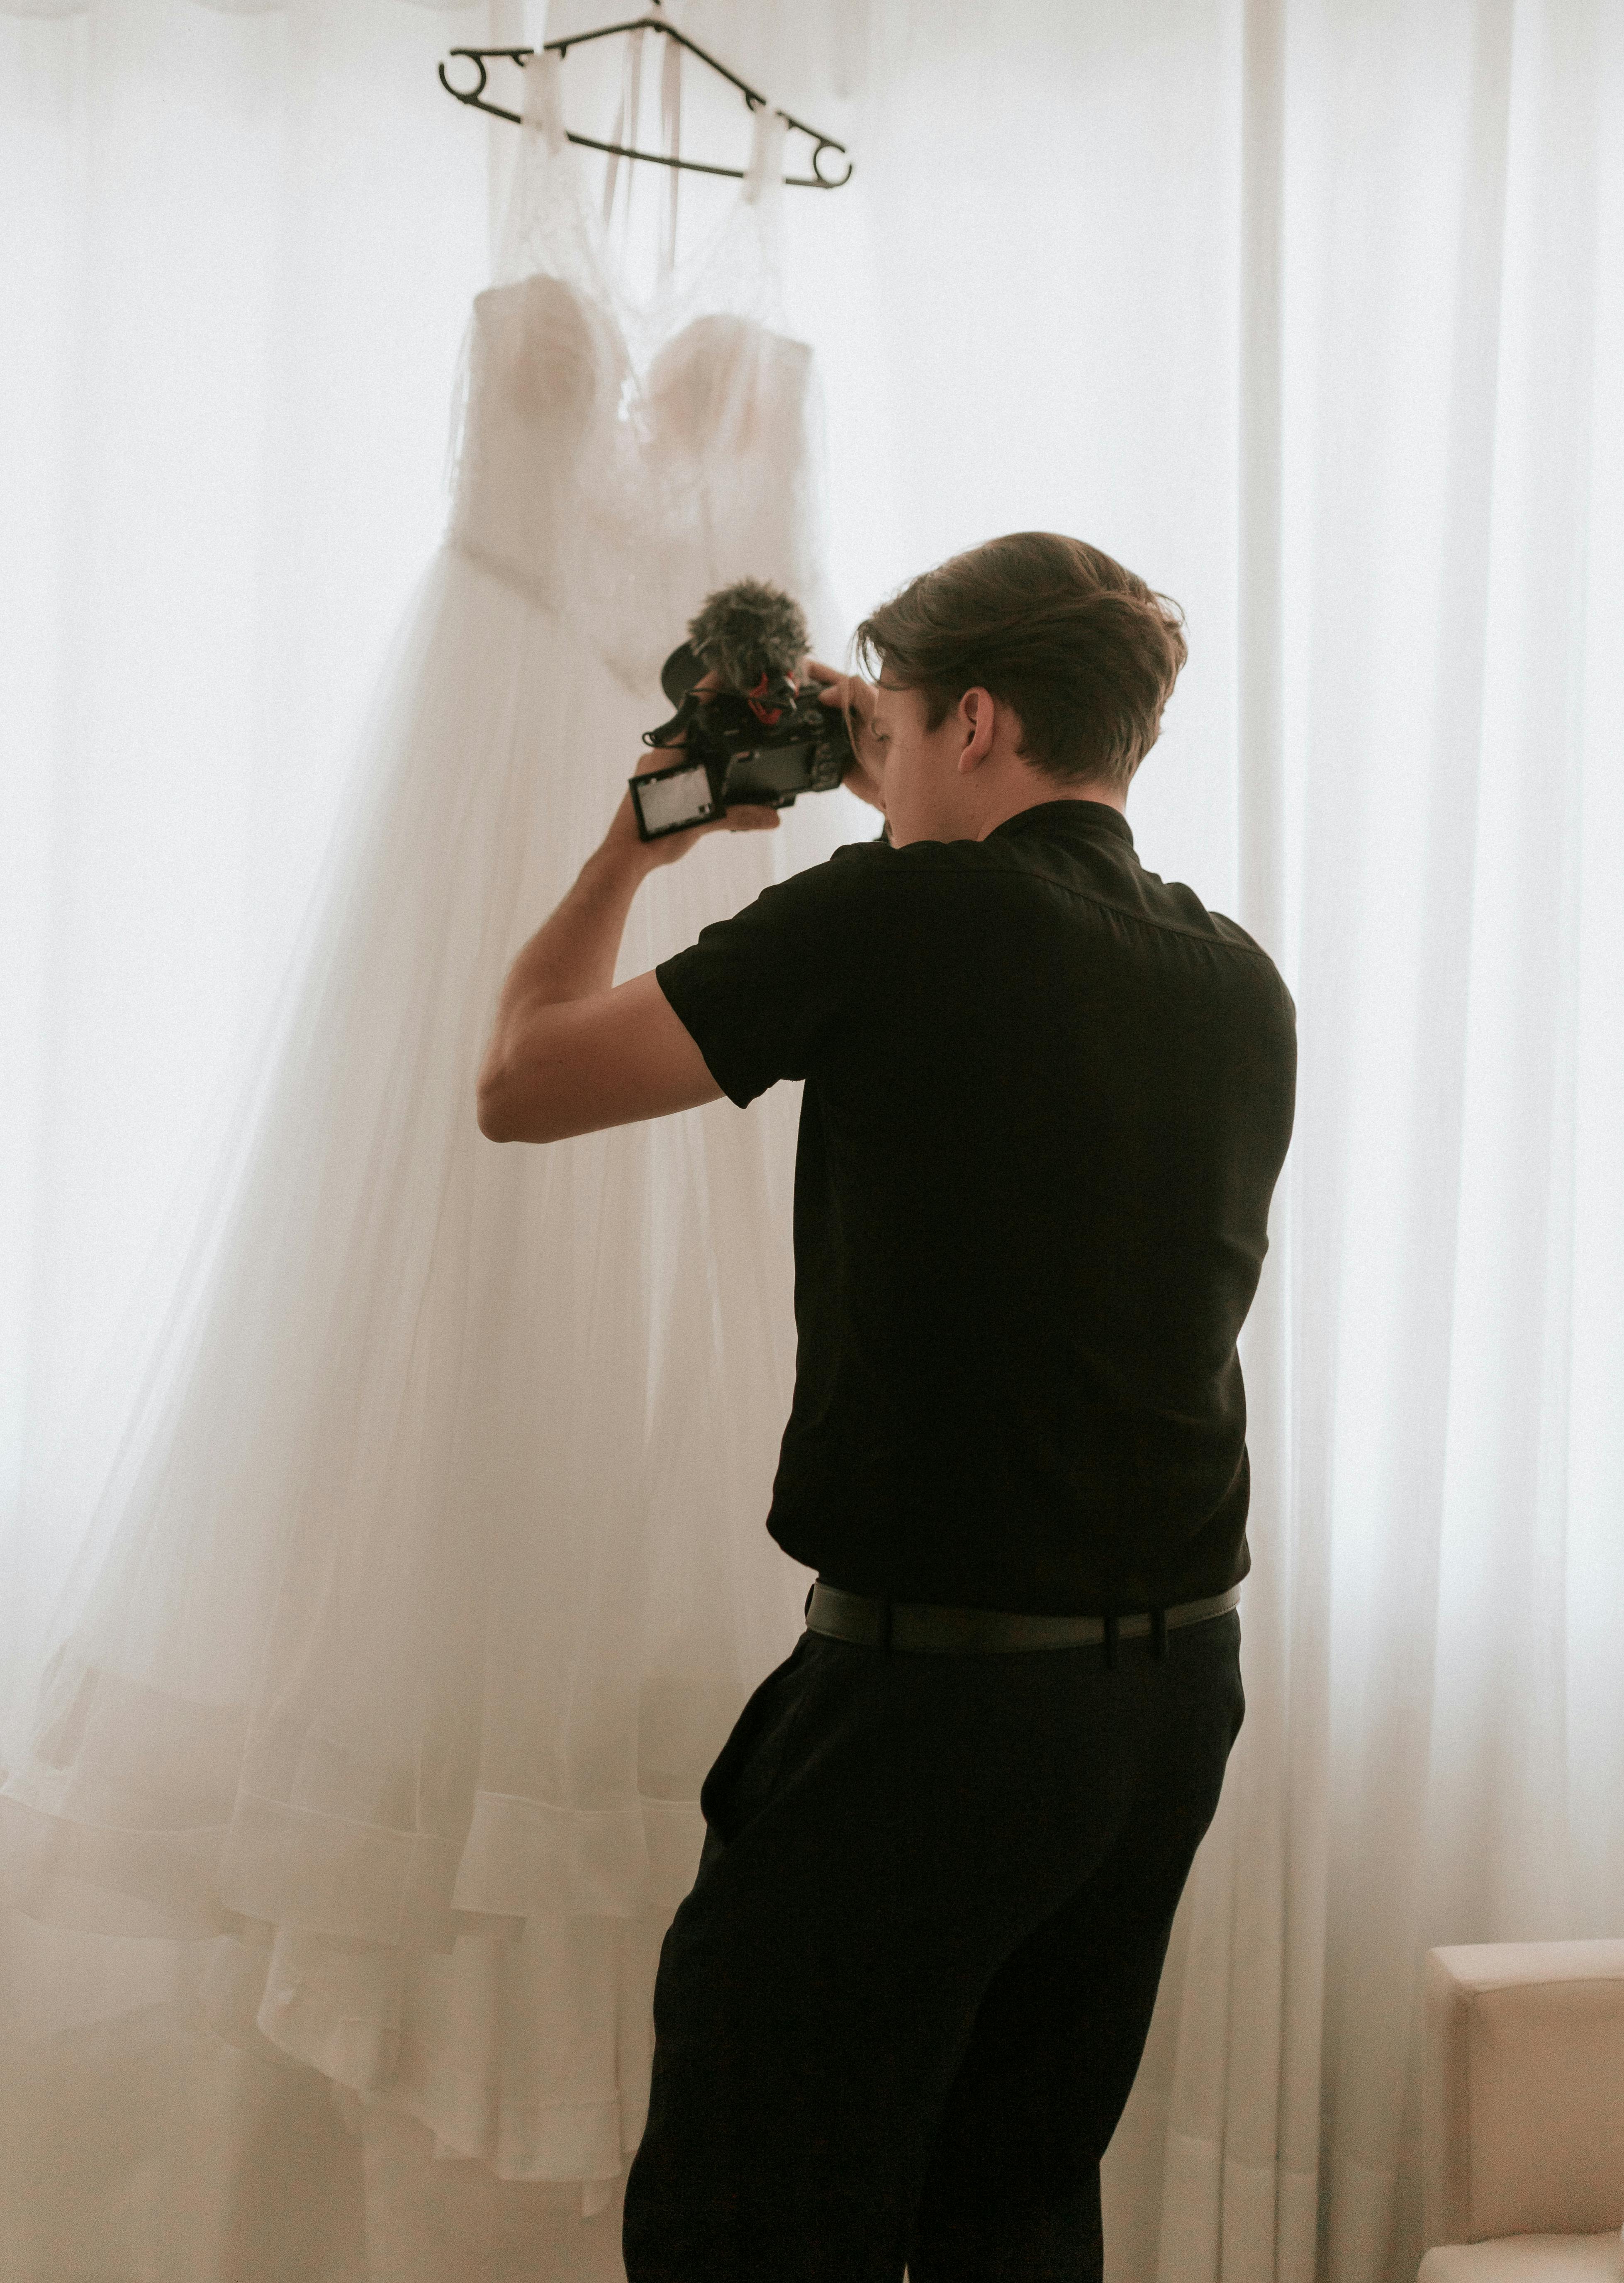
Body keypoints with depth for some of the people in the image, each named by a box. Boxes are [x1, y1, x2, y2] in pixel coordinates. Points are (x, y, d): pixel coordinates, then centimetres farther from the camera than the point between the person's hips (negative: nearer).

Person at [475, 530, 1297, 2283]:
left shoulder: (899, 922, -15)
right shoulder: (1242, 987, 4)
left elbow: (523, 1080, -6)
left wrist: (636, 840, 9)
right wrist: (923, 829, 26)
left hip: (930, 1693, -7)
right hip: (1176, 1689, 7)